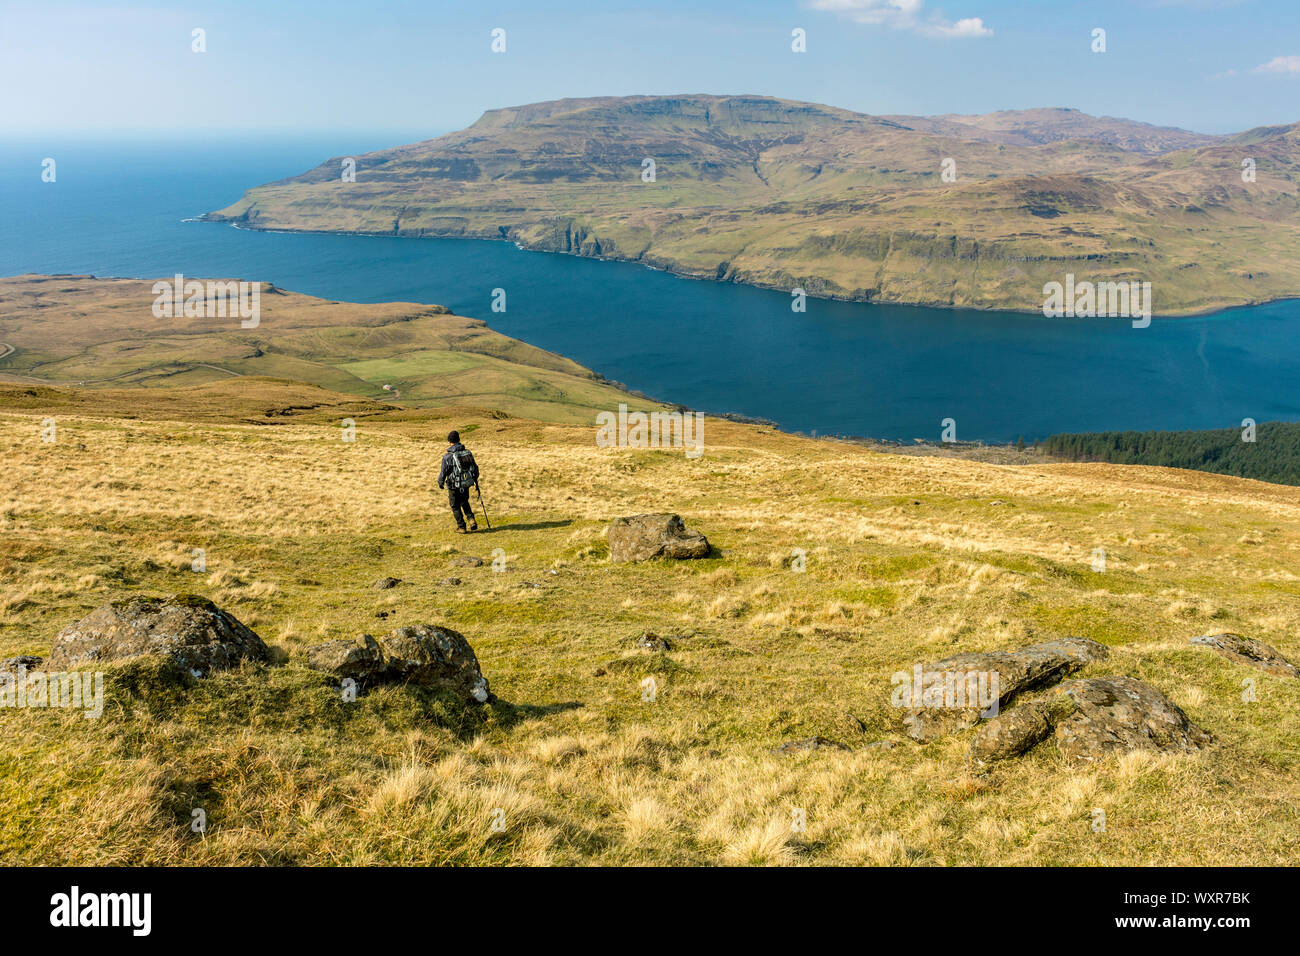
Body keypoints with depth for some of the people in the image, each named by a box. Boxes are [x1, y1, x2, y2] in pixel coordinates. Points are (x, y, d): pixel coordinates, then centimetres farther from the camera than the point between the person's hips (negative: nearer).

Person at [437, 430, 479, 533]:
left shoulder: (448, 457, -18)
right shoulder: (467, 453, -4)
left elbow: (443, 472, -13)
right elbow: (475, 467, 5)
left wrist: (440, 482, 7)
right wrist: (475, 479, 23)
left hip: (454, 487, -4)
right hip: (466, 484, 4)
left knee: (456, 507, 12)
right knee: (464, 502, 26)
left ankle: (461, 527, 17)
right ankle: (471, 520, 11)